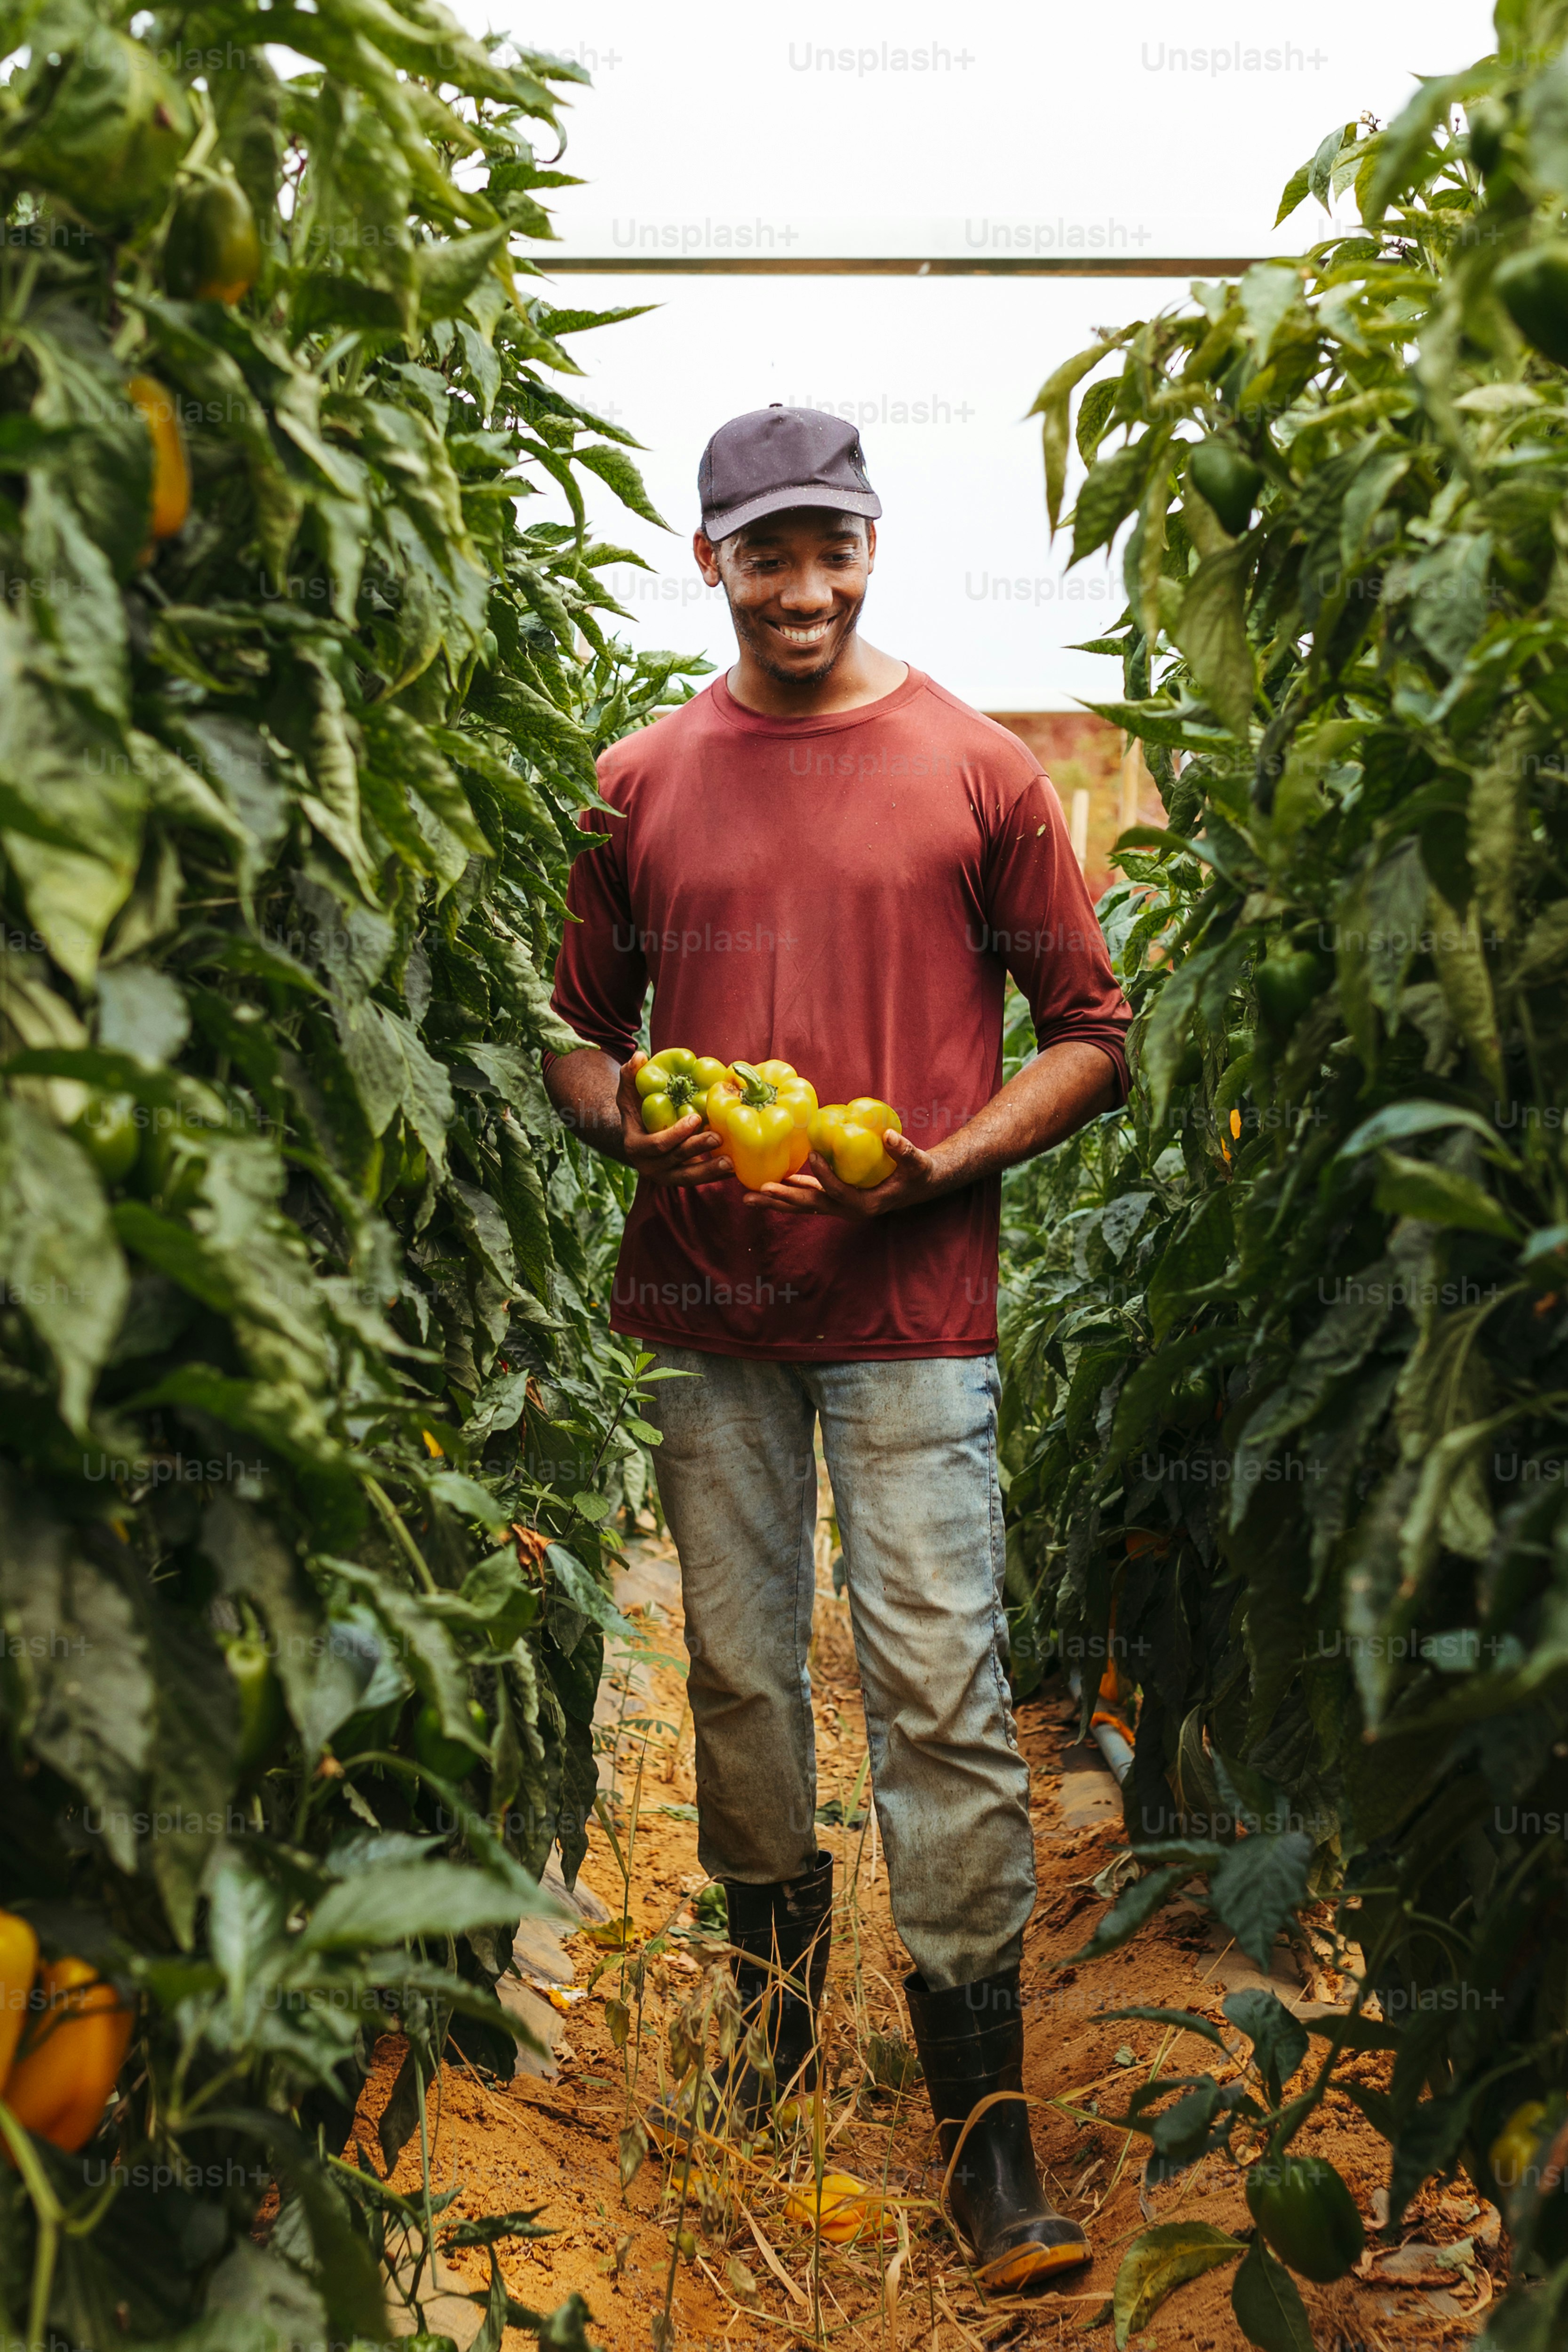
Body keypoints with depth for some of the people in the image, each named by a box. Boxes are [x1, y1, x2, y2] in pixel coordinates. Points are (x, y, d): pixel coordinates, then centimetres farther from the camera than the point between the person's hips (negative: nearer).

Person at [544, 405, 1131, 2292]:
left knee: (944, 1700, -4)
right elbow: (573, 1033, 16)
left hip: (909, 1308, -2)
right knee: (739, 1681, 12)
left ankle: (986, 2141, 7)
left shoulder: (978, 771, 3)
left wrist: (946, 1162, -11)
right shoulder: (640, 784, 9)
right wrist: (633, 1130, -5)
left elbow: (1091, 1036, 5)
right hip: (702, 1306, 3)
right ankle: (773, 2046, 34)